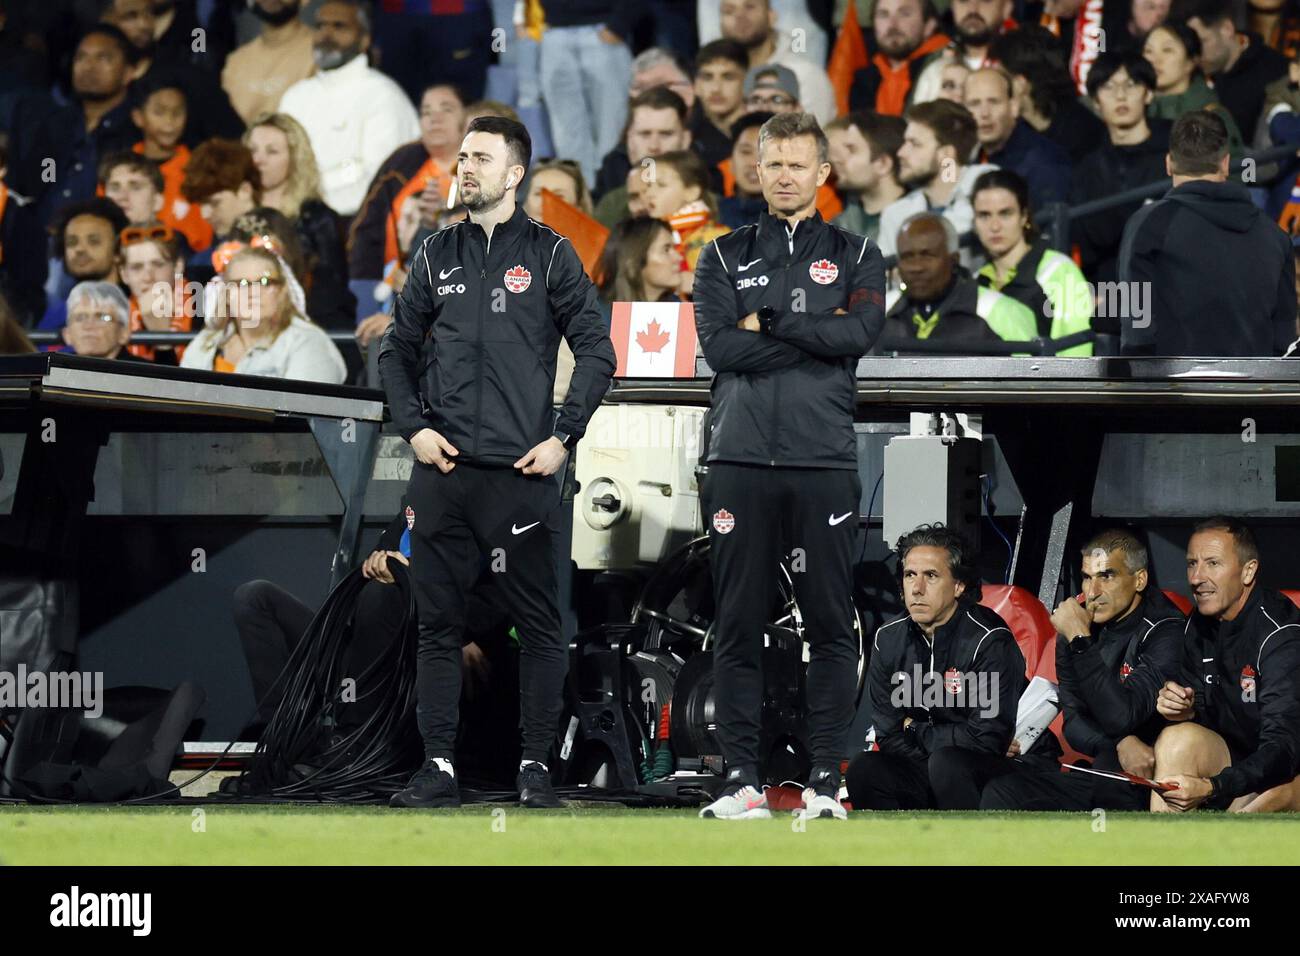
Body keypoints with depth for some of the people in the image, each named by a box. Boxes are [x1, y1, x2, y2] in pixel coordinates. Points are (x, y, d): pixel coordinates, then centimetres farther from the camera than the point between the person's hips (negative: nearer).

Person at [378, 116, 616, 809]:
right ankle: (438, 767, 7)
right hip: (444, 469, 3)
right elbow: (397, 349, 17)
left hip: (523, 471, -3)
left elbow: (596, 352, 2)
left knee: (538, 624, 0)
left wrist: (563, 437, -5)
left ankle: (535, 766, 6)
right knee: (437, 623, 3)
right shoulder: (437, 255, 12)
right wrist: (414, 427, 4)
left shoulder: (549, 256, 3)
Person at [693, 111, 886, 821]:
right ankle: (742, 780, 4)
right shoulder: (725, 257, 13)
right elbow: (718, 346, -3)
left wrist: (766, 323, -4)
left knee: (830, 624, 0)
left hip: (824, 462, -1)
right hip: (741, 462, 1)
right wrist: (812, 338, -5)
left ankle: (826, 780, 3)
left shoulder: (854, 256, 12)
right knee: (738, 625, 0)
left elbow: (860, 332, -7)